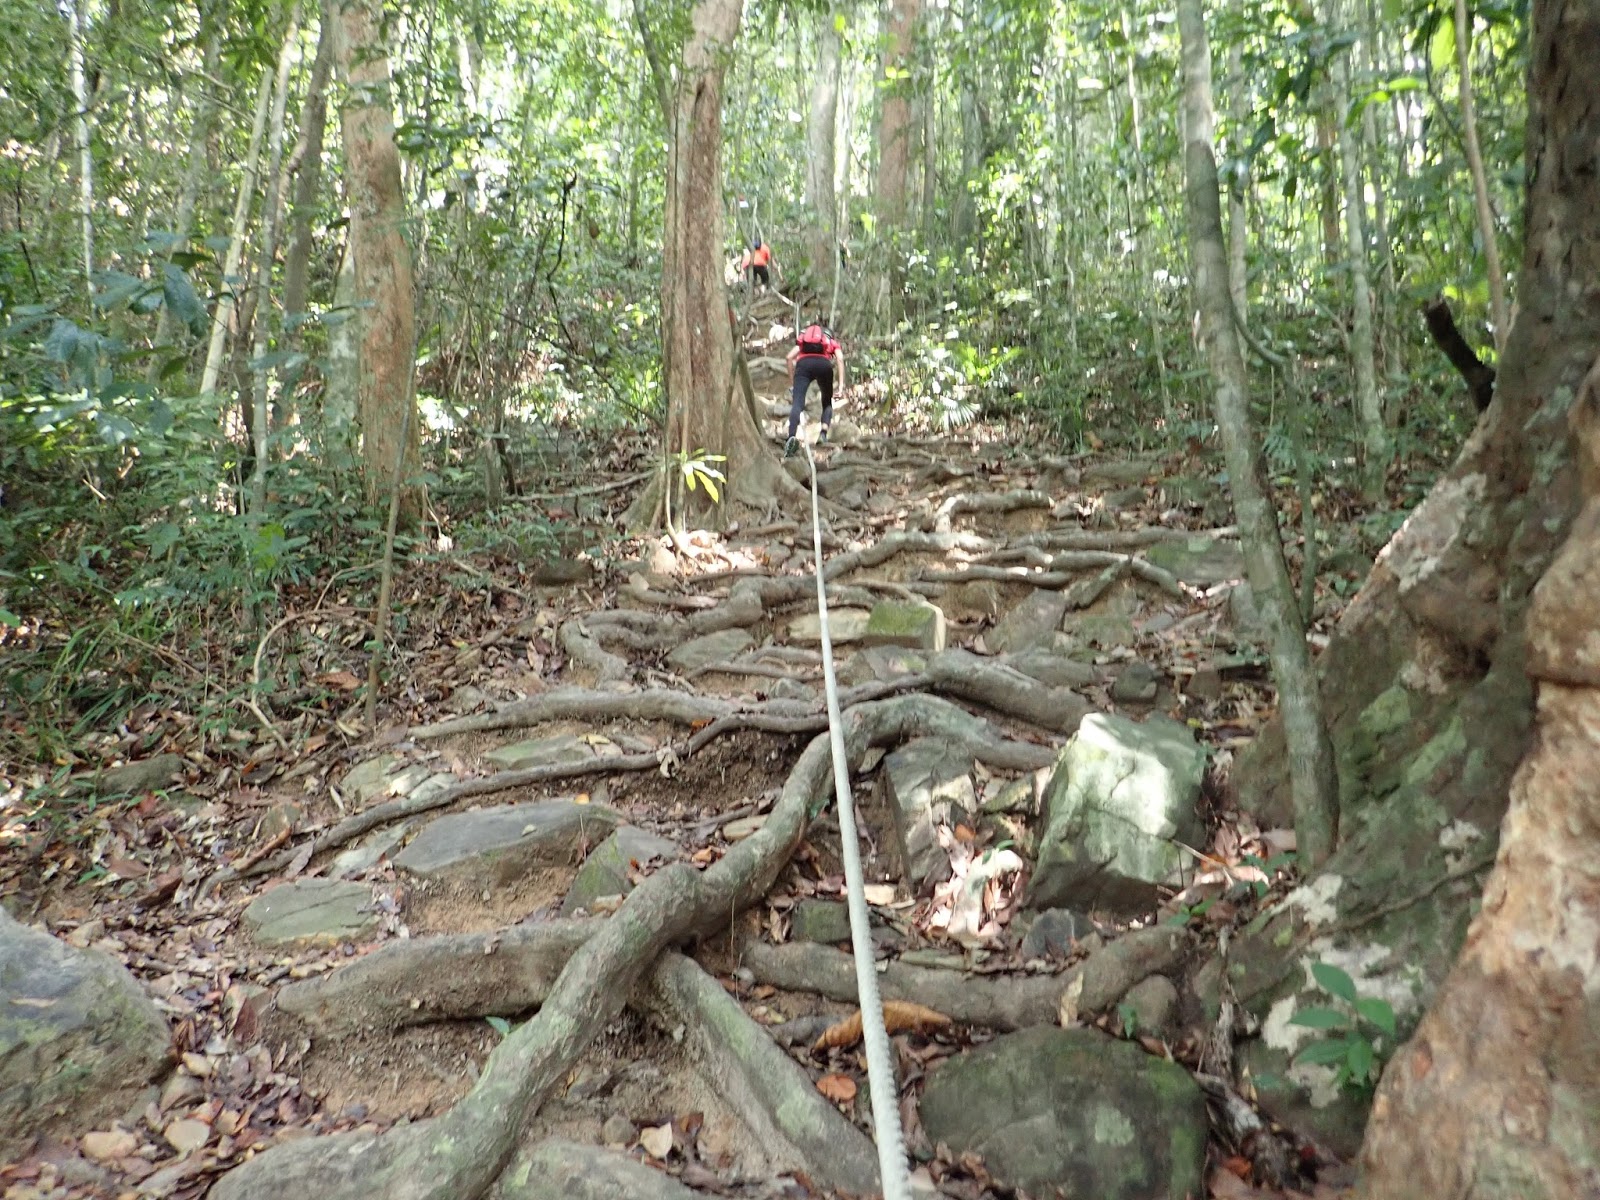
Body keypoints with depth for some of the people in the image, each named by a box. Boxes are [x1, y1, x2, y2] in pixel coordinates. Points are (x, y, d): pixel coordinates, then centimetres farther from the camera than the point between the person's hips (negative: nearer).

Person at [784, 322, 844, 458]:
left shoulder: (802, 340, 38)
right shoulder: (833, 343, 33)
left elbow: (789, 357, 20)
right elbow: (840, 359, 11)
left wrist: (792, 381, 23)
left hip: (803, 363, 0)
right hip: (823, 363, 0)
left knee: (797, 403, -11)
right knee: (827, 402, 22)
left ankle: (793, 437, -35)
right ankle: (823, 433, 0)